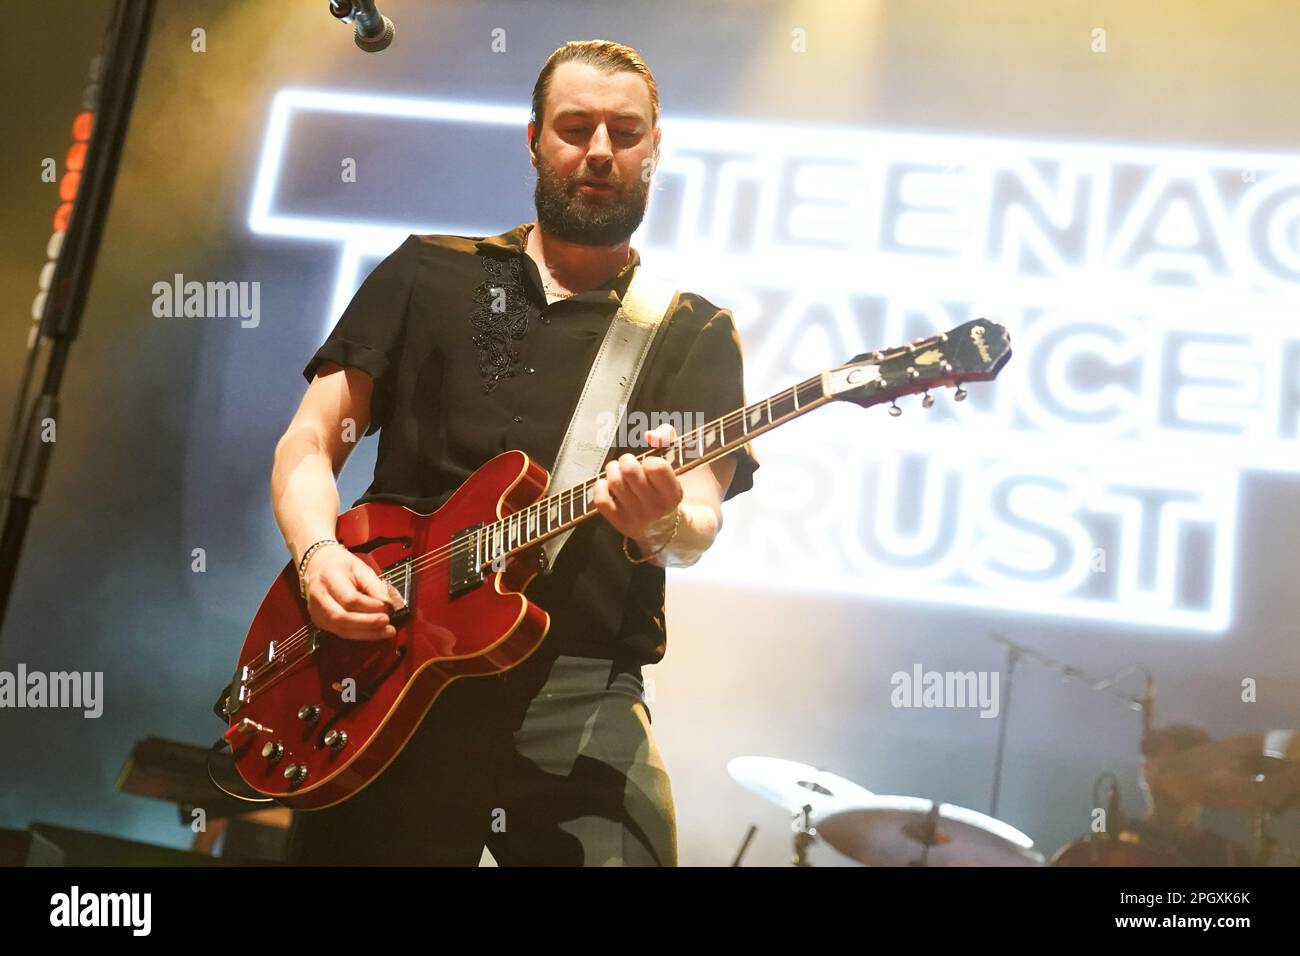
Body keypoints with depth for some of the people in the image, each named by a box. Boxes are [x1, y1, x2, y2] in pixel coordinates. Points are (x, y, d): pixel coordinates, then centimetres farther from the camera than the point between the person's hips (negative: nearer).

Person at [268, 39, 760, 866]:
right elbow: (310, 441, 10)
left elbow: (701, 518, -6)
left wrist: (665, 522, -29)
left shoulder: (694, 333, 8)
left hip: (578, 689, -1)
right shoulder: (427, 273, 12)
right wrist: (318, 552, -10)